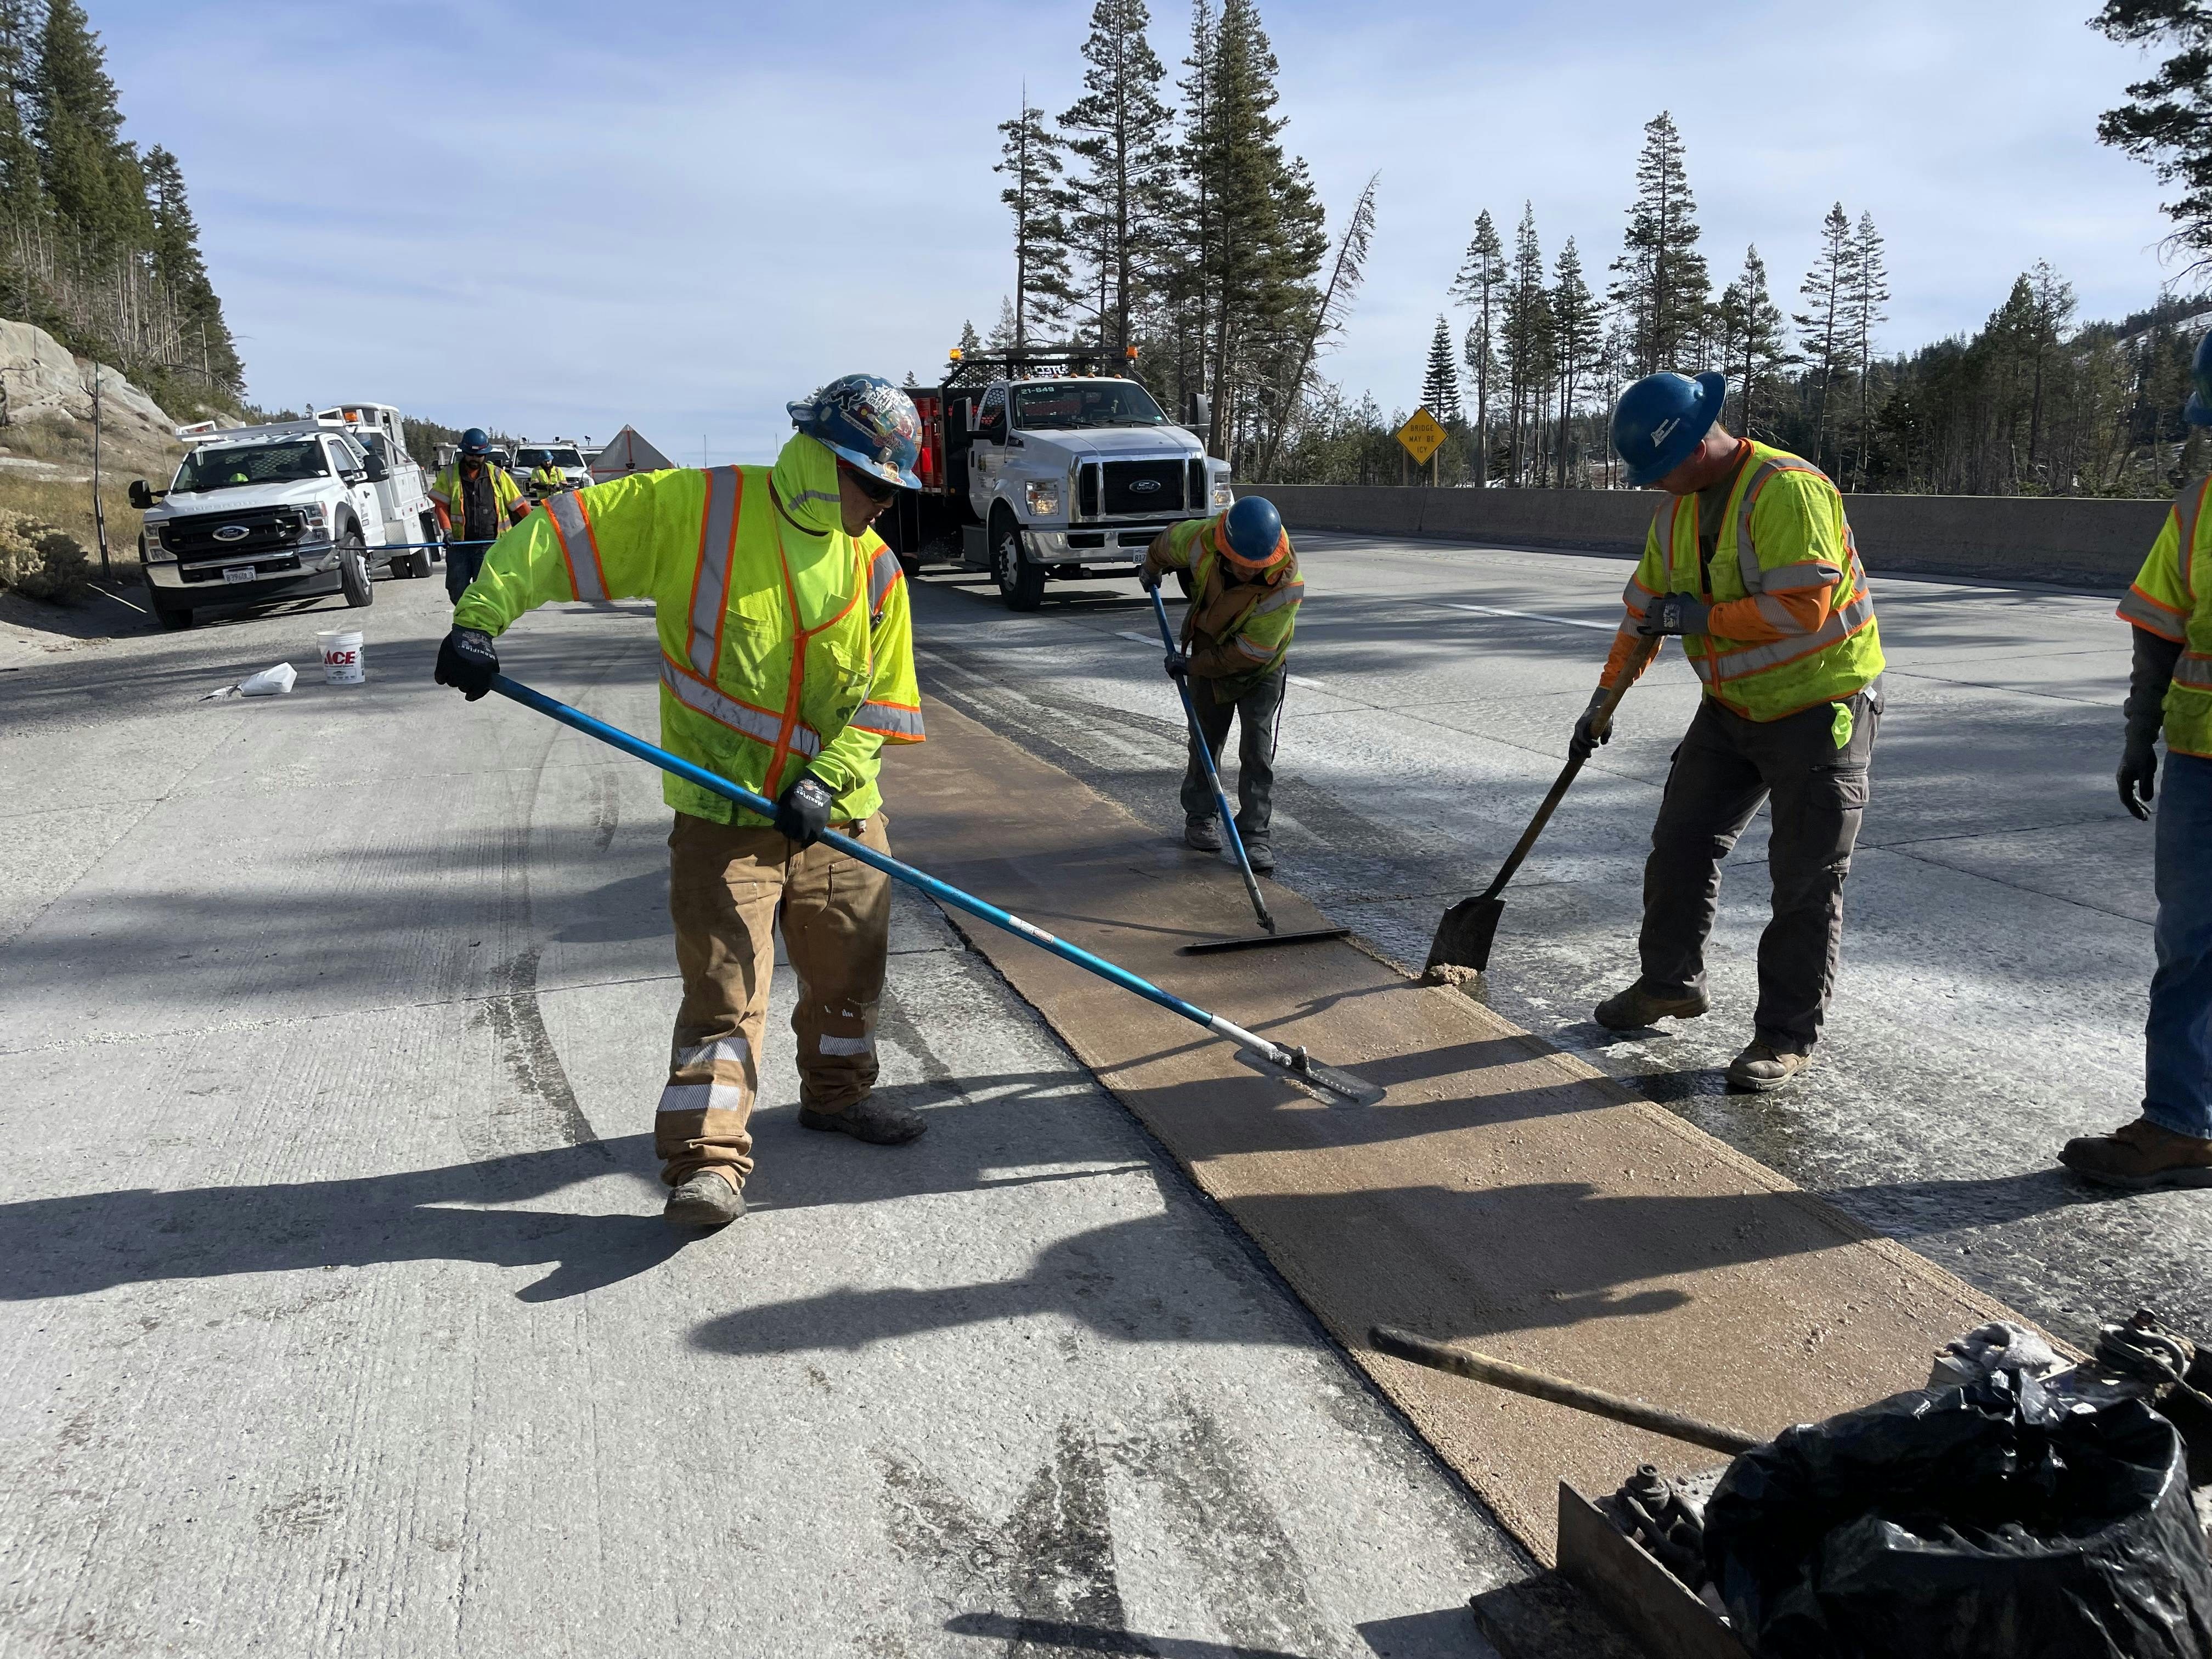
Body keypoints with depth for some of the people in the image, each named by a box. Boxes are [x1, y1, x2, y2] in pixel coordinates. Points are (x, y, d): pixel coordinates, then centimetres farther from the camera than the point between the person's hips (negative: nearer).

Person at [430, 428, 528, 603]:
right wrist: (447, 530, -13)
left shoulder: (497, 475, 4)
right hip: (458, 544, 2)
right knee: (457, 592, 4)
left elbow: (518, 505, 6)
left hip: (489, 544, -2)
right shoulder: (449, 475, 5)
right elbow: (441, 505, 1)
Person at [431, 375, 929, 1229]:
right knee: (724, 988, -6)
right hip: (721, 813, -5)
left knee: (851, 968, 17)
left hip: (837, 812, 5)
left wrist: (827, 778, -14)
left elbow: (884, 700, 1)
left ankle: (838, 1092, 40)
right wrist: (480, 618, -22)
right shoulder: (697, 509, -11)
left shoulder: (875, 567, 2)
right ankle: (706, 1158, 1)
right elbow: (559, 532, -12)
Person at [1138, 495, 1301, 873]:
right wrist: (1151, 569, 19)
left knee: (1258, 750, -8)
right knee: (1205, 741, 12)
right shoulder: (1202, 539, -30)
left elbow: (1250, 652, -30)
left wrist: (1191, 666, -22)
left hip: (1261, 669, -3)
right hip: (1208, 652, 3)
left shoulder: (1287, 585, -38)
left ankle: (1254, 834, -3)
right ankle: (1200, 817, 29)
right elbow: (1167, 542, -3)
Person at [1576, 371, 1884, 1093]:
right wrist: (1604, 700, 17)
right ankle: (1670, 982, 30)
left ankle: (1787, 1035, 8)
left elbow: (1801, 606, -30)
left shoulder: (1788, 490, -23)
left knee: (1806, 878, -1)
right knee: (1680, 843, 12)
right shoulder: (1678, 507, 5)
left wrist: (1701, 615, -22)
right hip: (1732, 706, 8)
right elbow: (1646, 608, 14)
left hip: (1819, 709, -8)